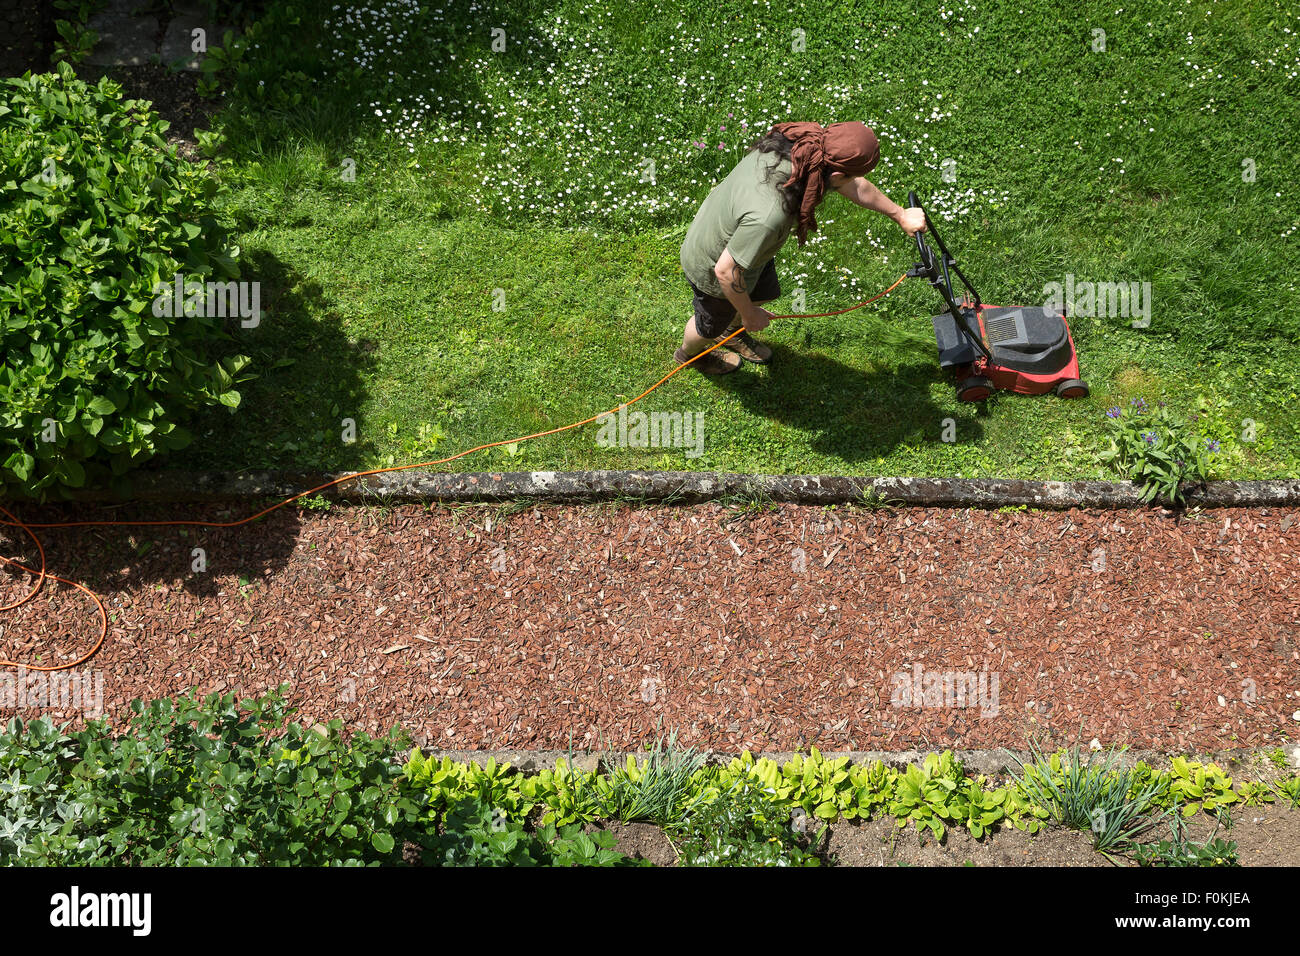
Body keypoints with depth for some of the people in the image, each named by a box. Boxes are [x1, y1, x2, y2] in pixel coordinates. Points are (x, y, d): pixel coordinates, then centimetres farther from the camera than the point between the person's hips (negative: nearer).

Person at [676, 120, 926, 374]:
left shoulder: (790, 144, -23)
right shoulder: (768, 216, -48)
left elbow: (853, 186, -5)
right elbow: (726, 271, -34)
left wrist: (901, 215, 7)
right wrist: (749, 314, -15)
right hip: (712, 271, -7)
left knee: (765, 293, 33)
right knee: (712, 323, 25)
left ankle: (729, 331, 63)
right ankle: (688, 353, 59)